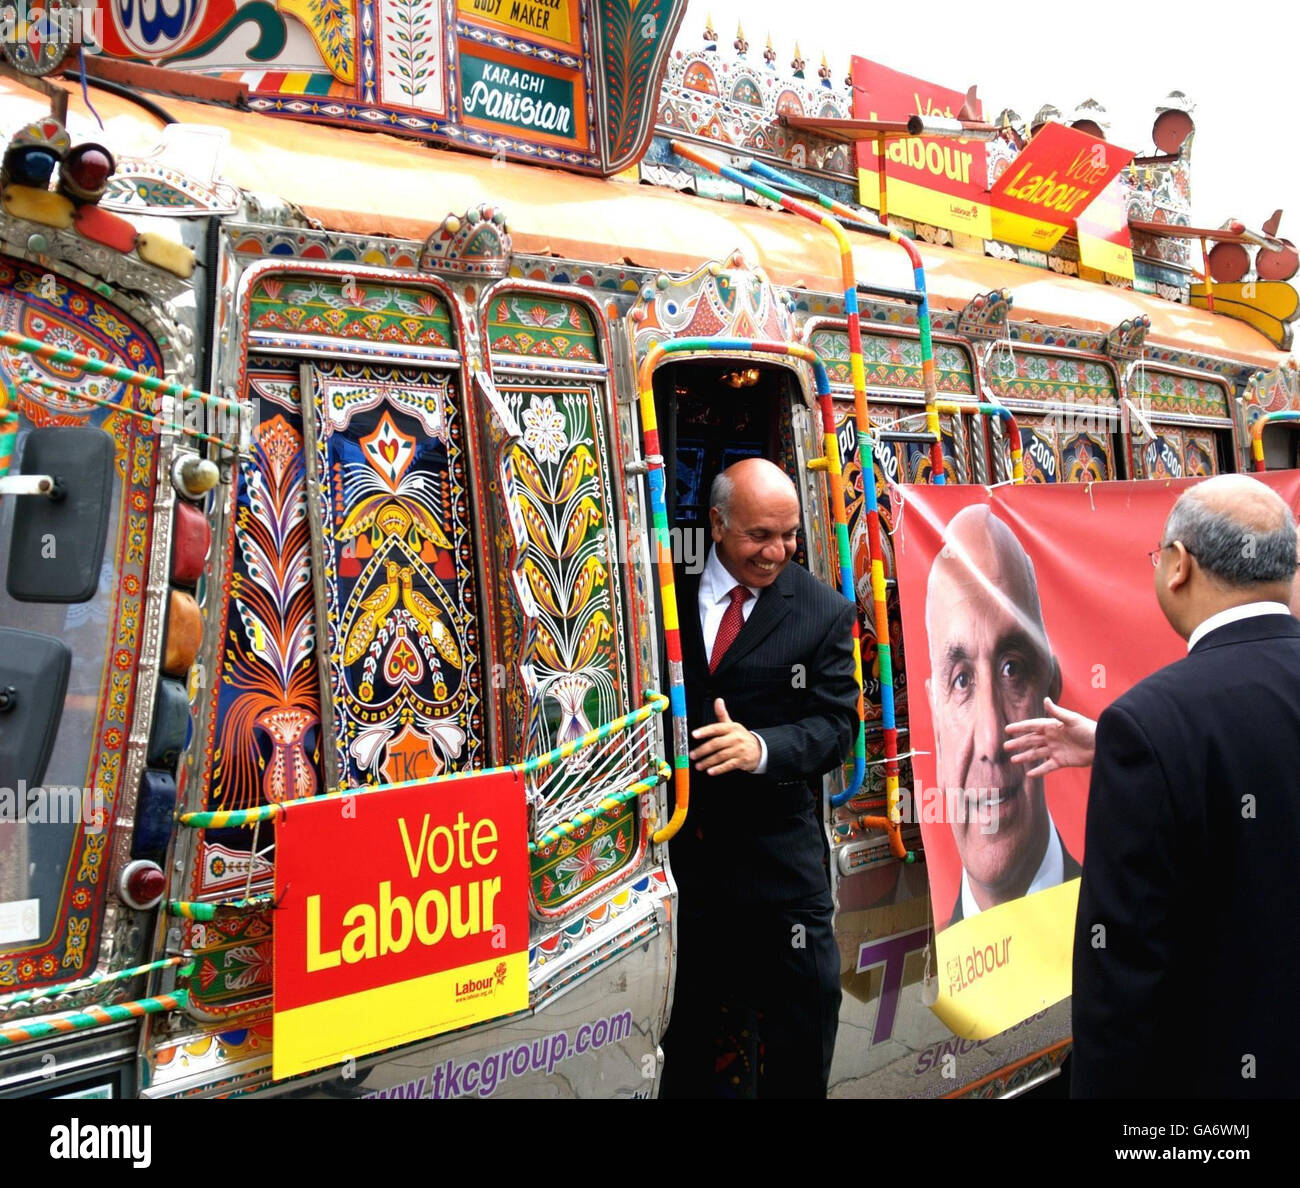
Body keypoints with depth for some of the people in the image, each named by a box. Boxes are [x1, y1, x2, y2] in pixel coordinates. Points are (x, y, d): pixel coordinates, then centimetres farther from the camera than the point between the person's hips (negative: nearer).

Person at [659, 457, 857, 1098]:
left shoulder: (826, 613, -3)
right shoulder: (665, 590, 0)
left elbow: (836, 723, -6)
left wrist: (762, 748, -24)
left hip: (778, 853, -1)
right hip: (679, 845, 2)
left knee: (803, 1014, 7)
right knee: (687, 1017, 19)